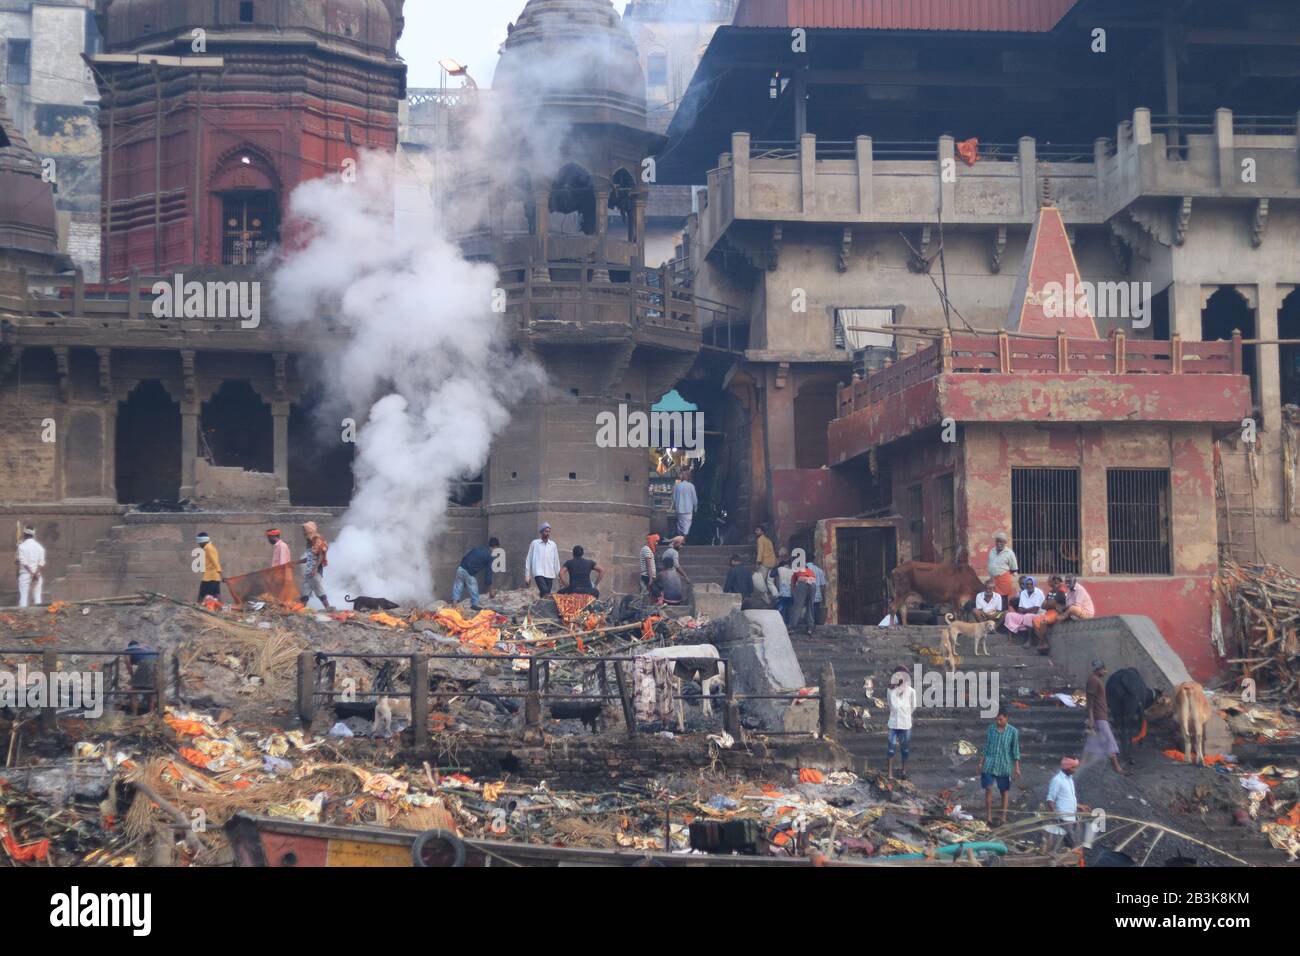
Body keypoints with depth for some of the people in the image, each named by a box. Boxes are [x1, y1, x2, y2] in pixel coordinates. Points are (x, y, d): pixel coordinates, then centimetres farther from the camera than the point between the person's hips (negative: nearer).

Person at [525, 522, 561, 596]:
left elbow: (556, 560, 16)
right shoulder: (534, 543, 5)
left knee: (547, 593, 1)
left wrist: (558, 574, 11)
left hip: (550, 574, 3)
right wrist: (527, 575, 5)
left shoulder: (553, 544, 12)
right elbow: (528, 559, 8)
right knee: (545, 591, -24)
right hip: (538, 573, -3)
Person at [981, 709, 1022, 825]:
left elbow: (1015, 750, -1)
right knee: (988, 788, -5)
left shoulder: (1013, 732, -5)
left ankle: (1003, 818, 16)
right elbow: (986, 747, 8)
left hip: (1004, 766, -1)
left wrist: (1017, 767, -4)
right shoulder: (991, 728, 1)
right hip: (990, 765, 1)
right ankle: (988, 816, 5)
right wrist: (982, 763, 8)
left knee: (1005, 791, 6)